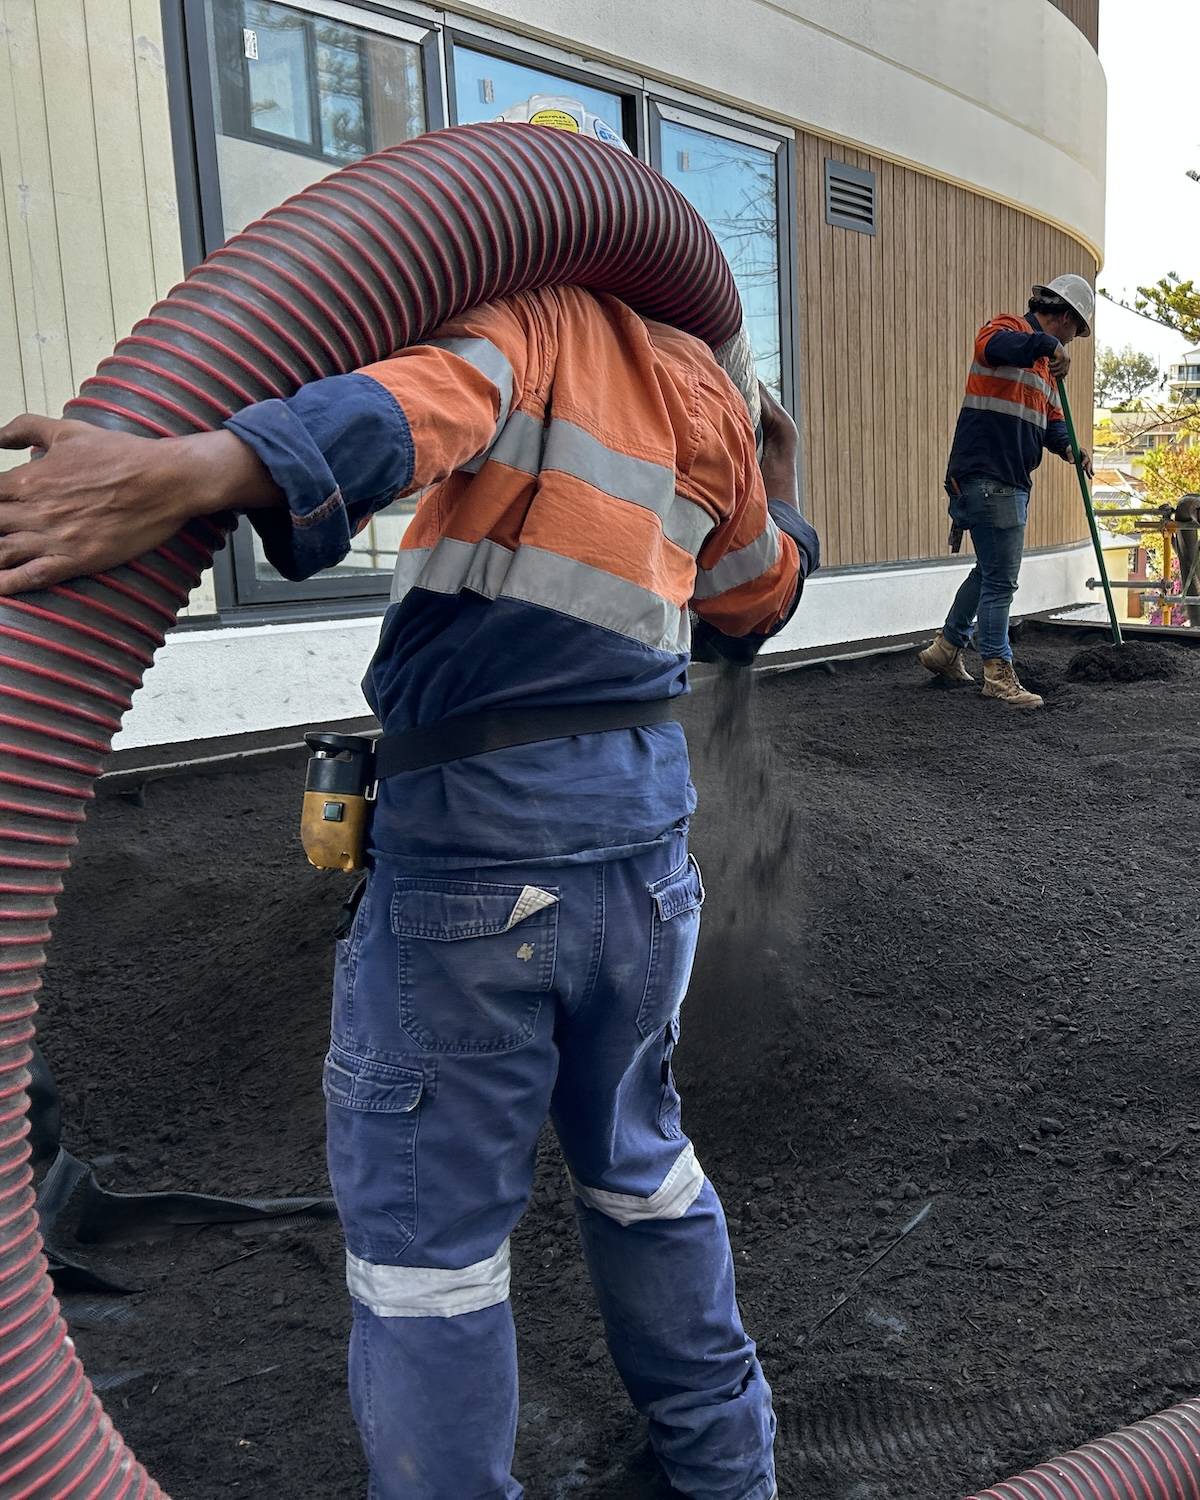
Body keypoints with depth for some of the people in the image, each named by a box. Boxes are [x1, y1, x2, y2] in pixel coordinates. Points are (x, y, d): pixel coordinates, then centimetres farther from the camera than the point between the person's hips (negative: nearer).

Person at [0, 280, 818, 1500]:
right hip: (643, 846, 7)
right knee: (637, 1162, 26)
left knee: (423, 1231, 9)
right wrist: (780, 488, 45)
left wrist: (186, 470, -44)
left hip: (470, 848, -7)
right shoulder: (708, 395, 14)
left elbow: (428, 402, -28)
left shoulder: (530, 310, -3)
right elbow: (755, 602, 26)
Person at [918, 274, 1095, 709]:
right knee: (999, 580, -5)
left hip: (1011, 483, 10)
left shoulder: (1044, 363, 23)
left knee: (990, 571, 20)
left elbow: (1050, 421, 18)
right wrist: (1048, 345, -40)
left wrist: (1068, 448, -2)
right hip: (987, 478, -10)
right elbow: (992, 345, -30)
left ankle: (945, 650, 31)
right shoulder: (1010, 328, -5)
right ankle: (998, 675, 3)